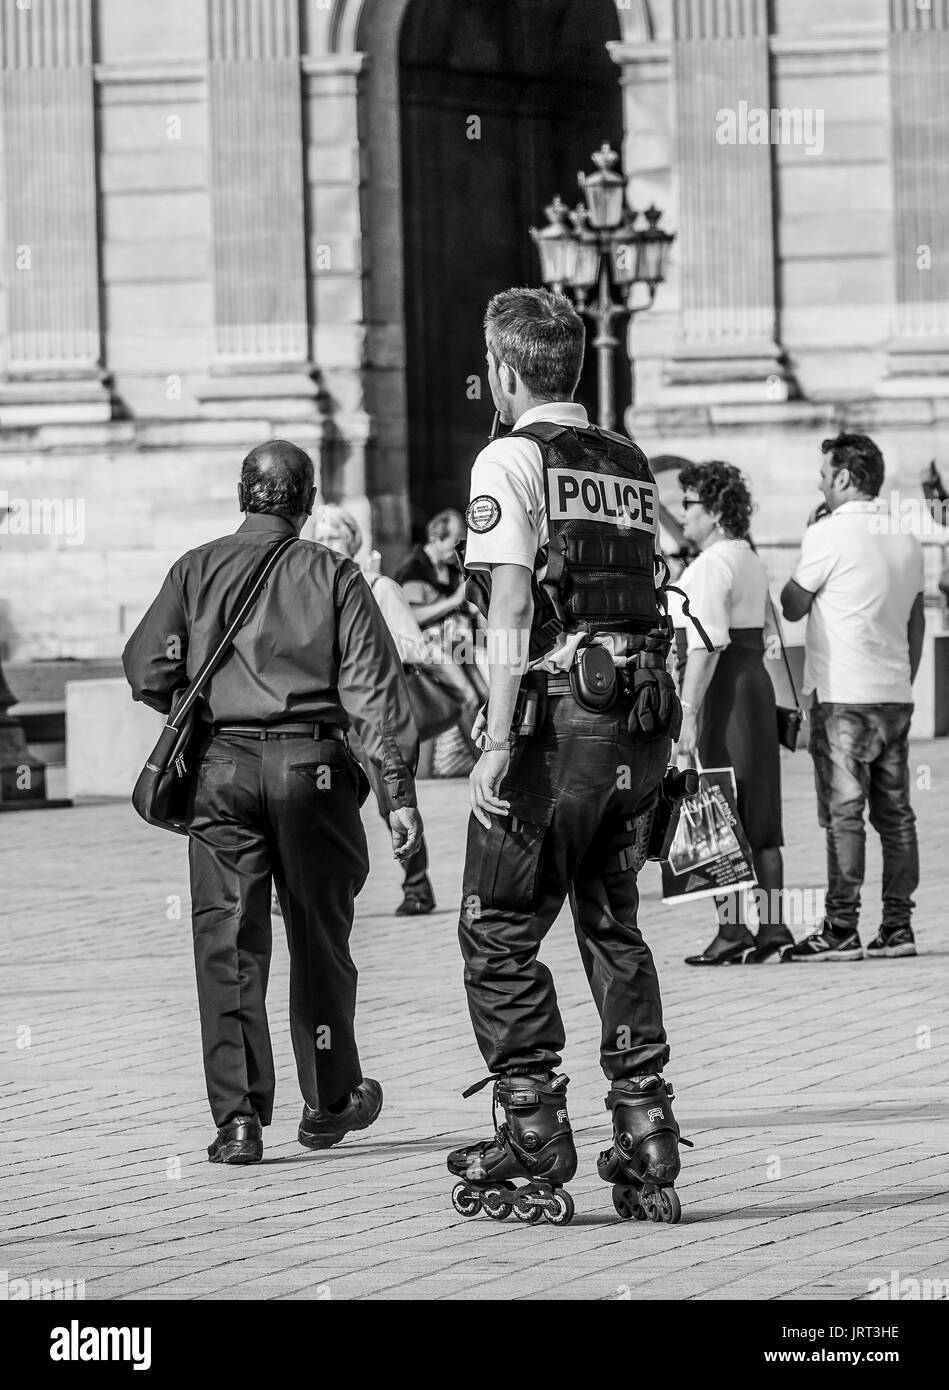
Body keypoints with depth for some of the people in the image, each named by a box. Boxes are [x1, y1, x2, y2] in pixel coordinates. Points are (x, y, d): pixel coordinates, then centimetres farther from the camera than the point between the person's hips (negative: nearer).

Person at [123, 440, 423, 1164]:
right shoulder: (332, 575, 0)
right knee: (319, 936, 14)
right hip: (311, 764, -1)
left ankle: (238, 1117, -6)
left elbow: (147, 669, -1)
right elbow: (375, 687, -5)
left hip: (222, 767, 1)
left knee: (228, 945, 2)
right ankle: (330, 1102, 26)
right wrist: (400, 790, -5)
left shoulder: (196, 570, 4)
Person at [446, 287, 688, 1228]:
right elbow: (644, 595, 13)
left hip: (559, 717, -7)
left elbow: (511, 610, -12)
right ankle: (647, 1155, 9)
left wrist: (497, 743, -15)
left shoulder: (512, 460, -5)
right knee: (614, 929, 14)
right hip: (643, 724, 7)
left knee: (498, 936, 2)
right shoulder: (630, 464, 15)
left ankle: (535, 1149, -2)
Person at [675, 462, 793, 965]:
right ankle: (773, 923, 13)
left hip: (722, 691, -9)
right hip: (757, 680, 9)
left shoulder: (710, 566, -14)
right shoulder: (751, 561, 15)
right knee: (761, 816, 12)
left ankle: (732, 930, -7)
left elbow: (707, 645, -21)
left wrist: (688, 712, -22)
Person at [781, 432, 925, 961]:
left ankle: (842, 930, -10)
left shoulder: (830, 534, -10)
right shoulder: (906, 539, 12)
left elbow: (793, 606, -2)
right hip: (895, 694, 7)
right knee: (895, 812, 8)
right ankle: (898, 927, 8)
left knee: (844, 813, -7)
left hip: (843, 695, -7)